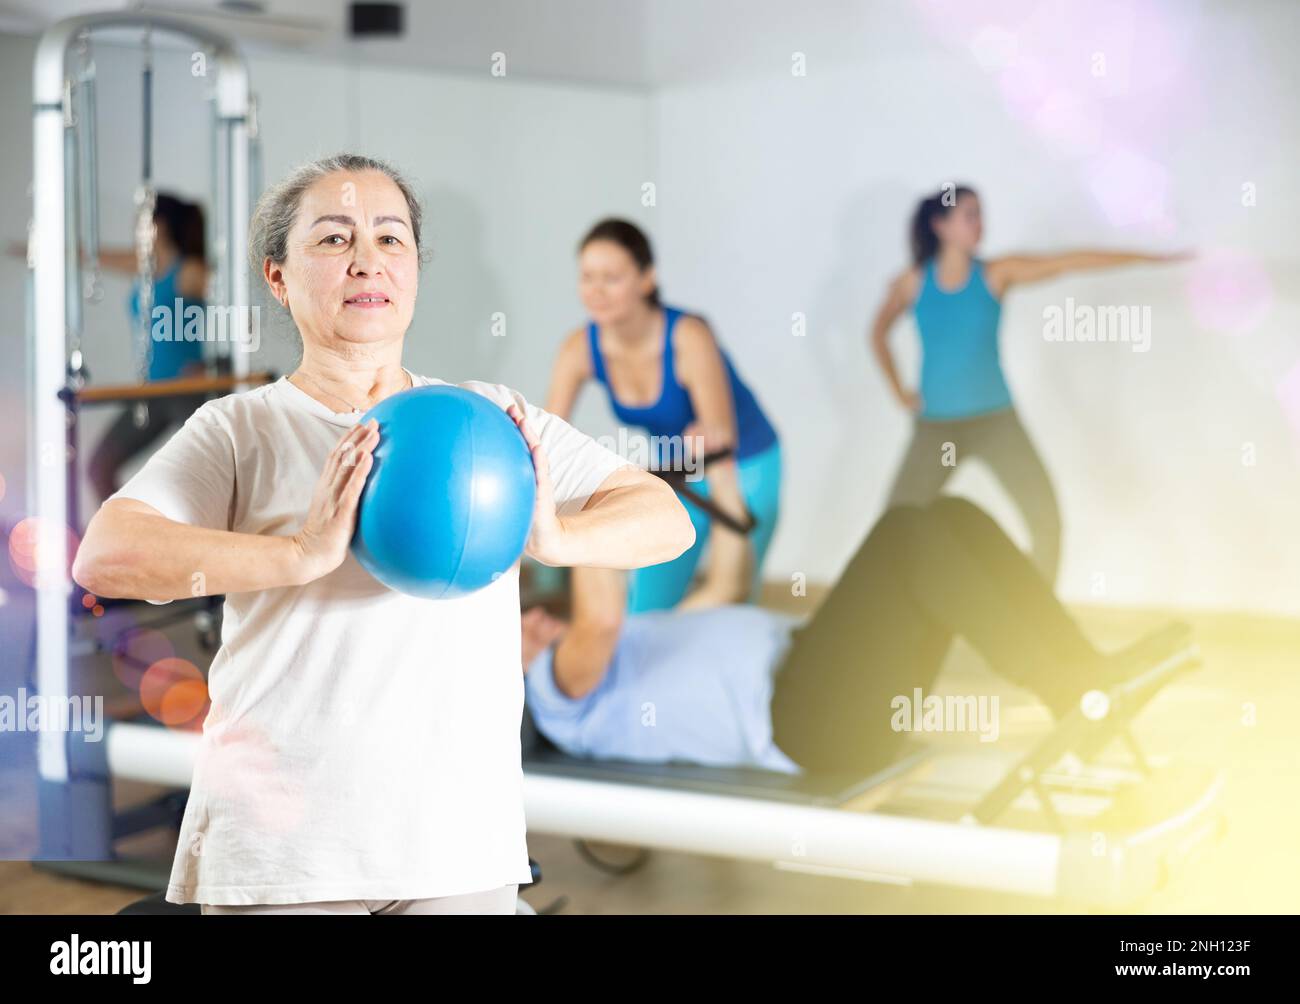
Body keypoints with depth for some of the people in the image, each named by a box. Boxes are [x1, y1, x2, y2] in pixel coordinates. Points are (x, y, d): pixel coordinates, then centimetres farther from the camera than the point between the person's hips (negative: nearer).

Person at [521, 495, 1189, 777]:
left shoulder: (639, 646, 31)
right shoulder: (566, 692, 3)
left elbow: (727, 584, 37)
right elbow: (600, 620, -20)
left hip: (823, 681, 10)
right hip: (809, 720, -10)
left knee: (952, 516, -6)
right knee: (902, 531, -25)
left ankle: (1081, 679, -11)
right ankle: (1069, 687, -22)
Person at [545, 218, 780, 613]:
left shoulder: (689, 338, -32)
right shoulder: (580, 348, -18)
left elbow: (721, 439, -40)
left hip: (746, 467, -4)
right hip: (673, 471, 5)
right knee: (642, 616, 3)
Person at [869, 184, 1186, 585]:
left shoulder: (996, 274, -3)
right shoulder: (913, 281, -2)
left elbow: (1070, 262, -9)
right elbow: (879, 332, 15)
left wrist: (1152, 258, -12)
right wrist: (899, 392, 7)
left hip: (996, 420, 0)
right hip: (935, 426, 0)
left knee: (1046, 518, -11)